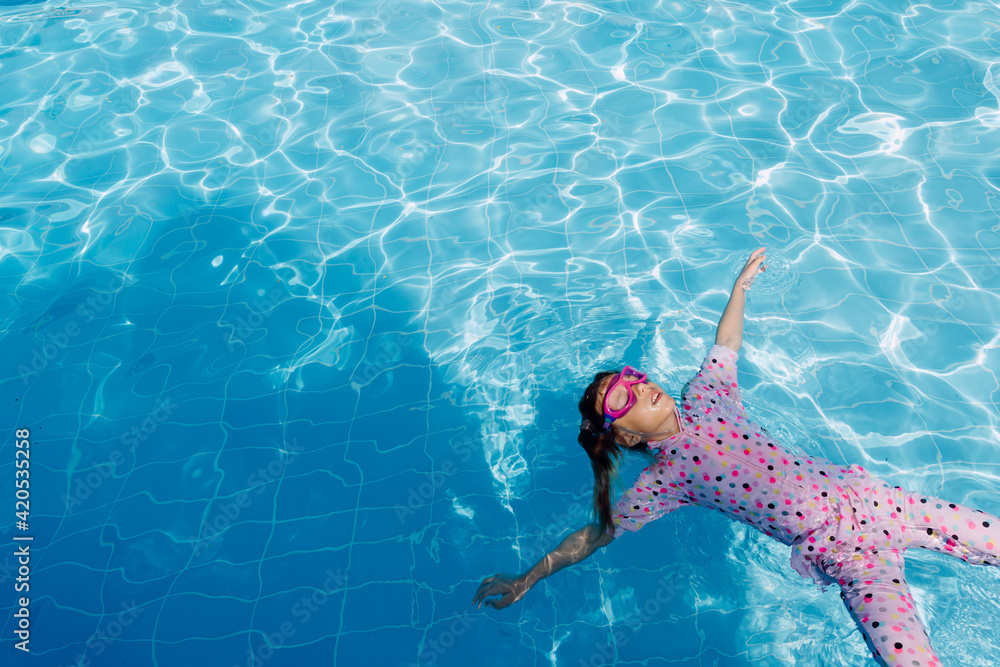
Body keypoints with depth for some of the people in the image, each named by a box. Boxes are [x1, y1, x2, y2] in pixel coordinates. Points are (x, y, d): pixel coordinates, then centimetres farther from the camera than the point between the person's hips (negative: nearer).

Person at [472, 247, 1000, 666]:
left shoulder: (700, 400, 3)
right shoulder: (664, 479, -8)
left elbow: (725, 344, 19)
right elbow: (594, 535, -5)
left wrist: (741, 285, 21)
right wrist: (525, 581, -2)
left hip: (859, 494, 5)